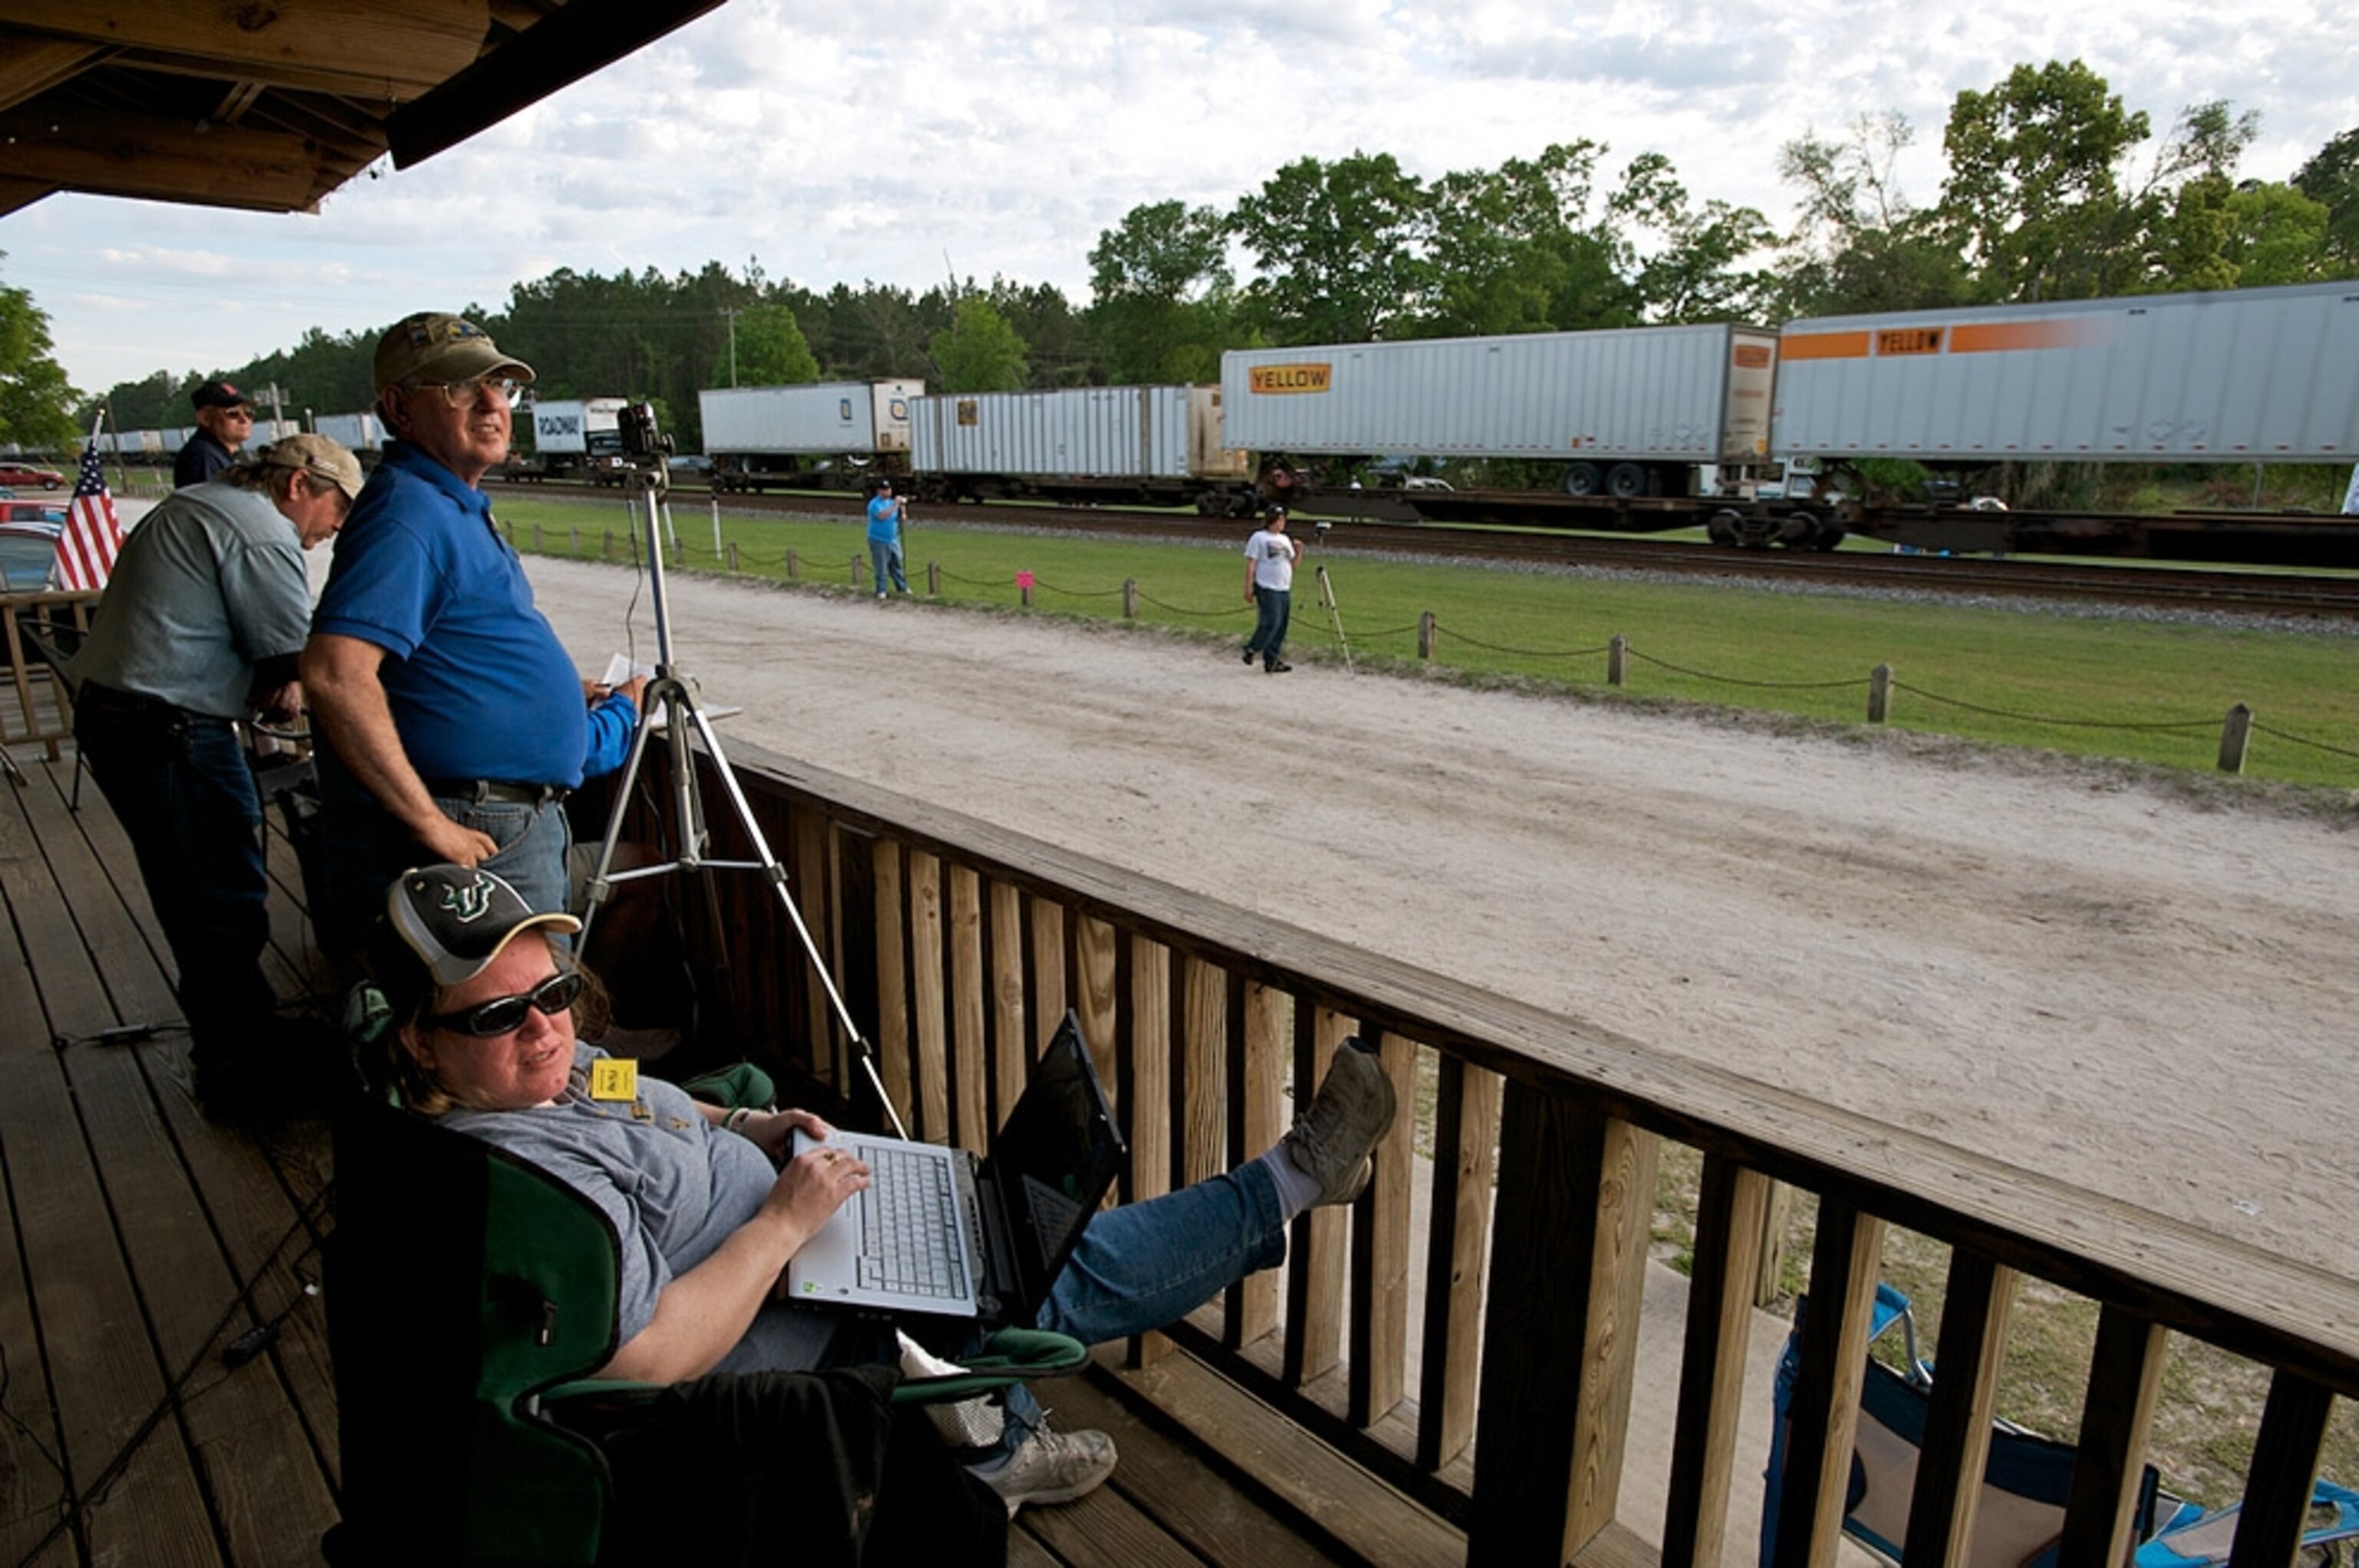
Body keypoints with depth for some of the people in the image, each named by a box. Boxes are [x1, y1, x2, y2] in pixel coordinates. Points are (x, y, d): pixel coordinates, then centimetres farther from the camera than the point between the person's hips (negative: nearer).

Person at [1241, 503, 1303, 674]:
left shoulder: (1285, 539, 19)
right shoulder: (1259, 538, -2)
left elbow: (1293, 563, 20)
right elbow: (1251, 564, -6)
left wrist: (1298, 552, 0)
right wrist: (1248, 588, -12)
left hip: (1285, 589, 7)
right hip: (1267, 589, -7)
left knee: (1281, 626, 4)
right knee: (1271, 623, -15)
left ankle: (1271, 661, 10)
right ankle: (1251, 650, 3)